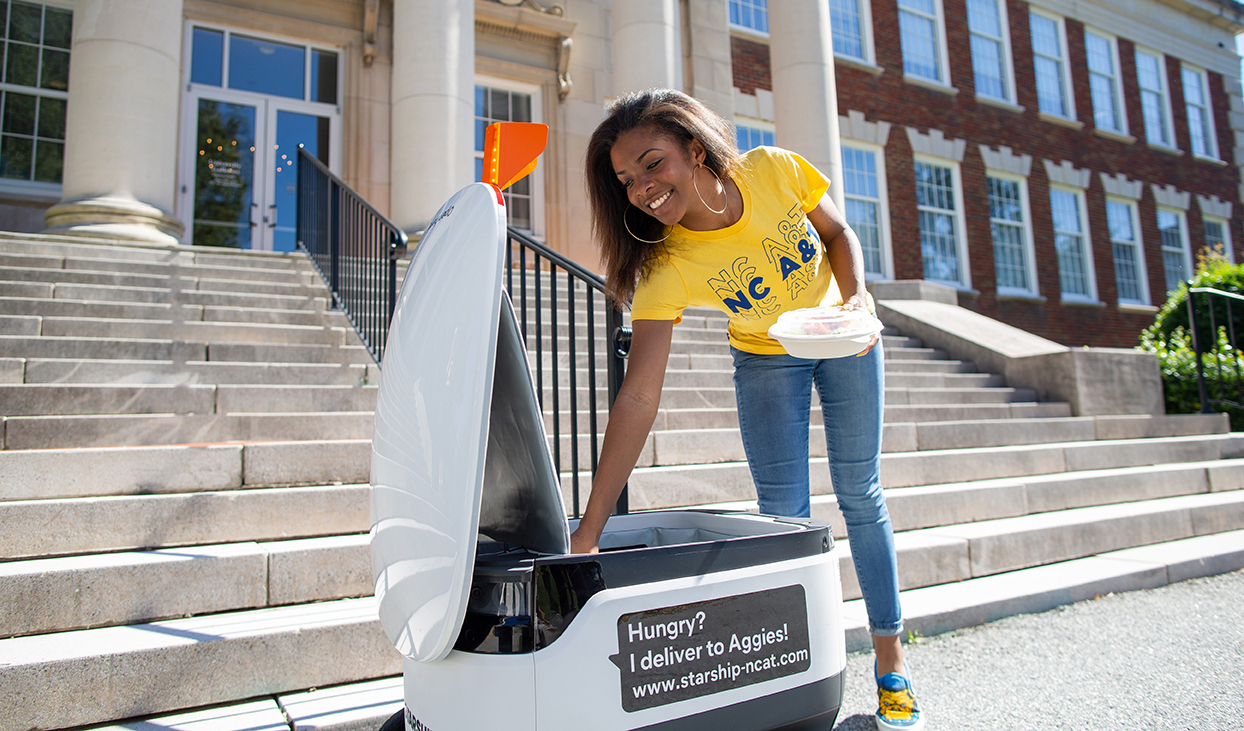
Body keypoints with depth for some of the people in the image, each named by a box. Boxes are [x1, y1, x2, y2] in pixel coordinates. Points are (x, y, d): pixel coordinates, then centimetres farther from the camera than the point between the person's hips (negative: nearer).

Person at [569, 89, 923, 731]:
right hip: (765, 360, -1)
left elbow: (839, 232, -7)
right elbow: (638, 397, -37)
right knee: (782, 510, -6)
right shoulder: (666, 269, -31)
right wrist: (587, 532, -41)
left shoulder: (775, 170, -27)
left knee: (859, 493, 3)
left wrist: (855, 299, -27)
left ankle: (891, 660, 17)